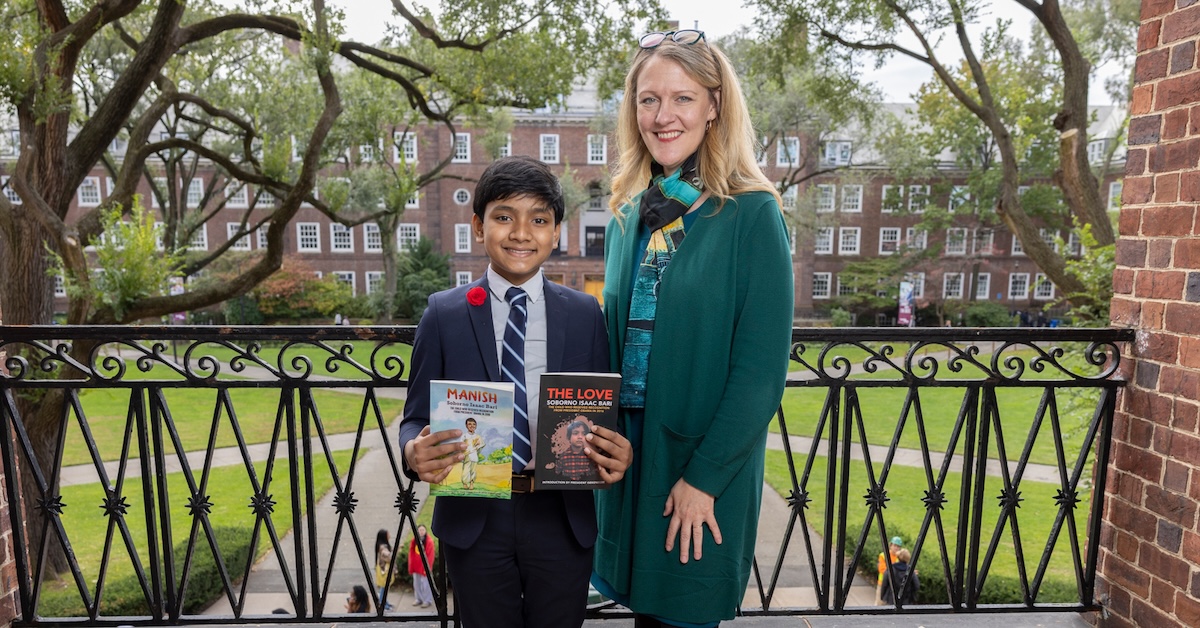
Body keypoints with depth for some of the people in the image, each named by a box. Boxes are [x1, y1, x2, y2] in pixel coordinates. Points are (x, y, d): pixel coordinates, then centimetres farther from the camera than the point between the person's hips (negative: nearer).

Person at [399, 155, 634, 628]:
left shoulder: (585, 314, -1)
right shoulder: (444, 314, -3)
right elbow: (418, 416, 1)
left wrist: (617, 454, -18)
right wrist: (414, 451, -21)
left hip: (563, 519, 1)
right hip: (473, 518, 0)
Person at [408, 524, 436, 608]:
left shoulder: (429, 541, -12)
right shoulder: (414, 541, 0)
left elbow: (430, 556, -10)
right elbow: (411, 554, 5)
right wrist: (411, 568, 4)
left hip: (424, 566, -5)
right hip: (416, 566, 5)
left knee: (426, 583, -2)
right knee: (416, 583, 14)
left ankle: (428, 600, 11)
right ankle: (419, 599, 29)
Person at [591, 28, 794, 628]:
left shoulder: (751, 214, -11)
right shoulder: (628, 215, 5)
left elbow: (762, 370, -14)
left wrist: (702, 477, -14)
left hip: (705, 468, -4)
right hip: (626, 452, 5)